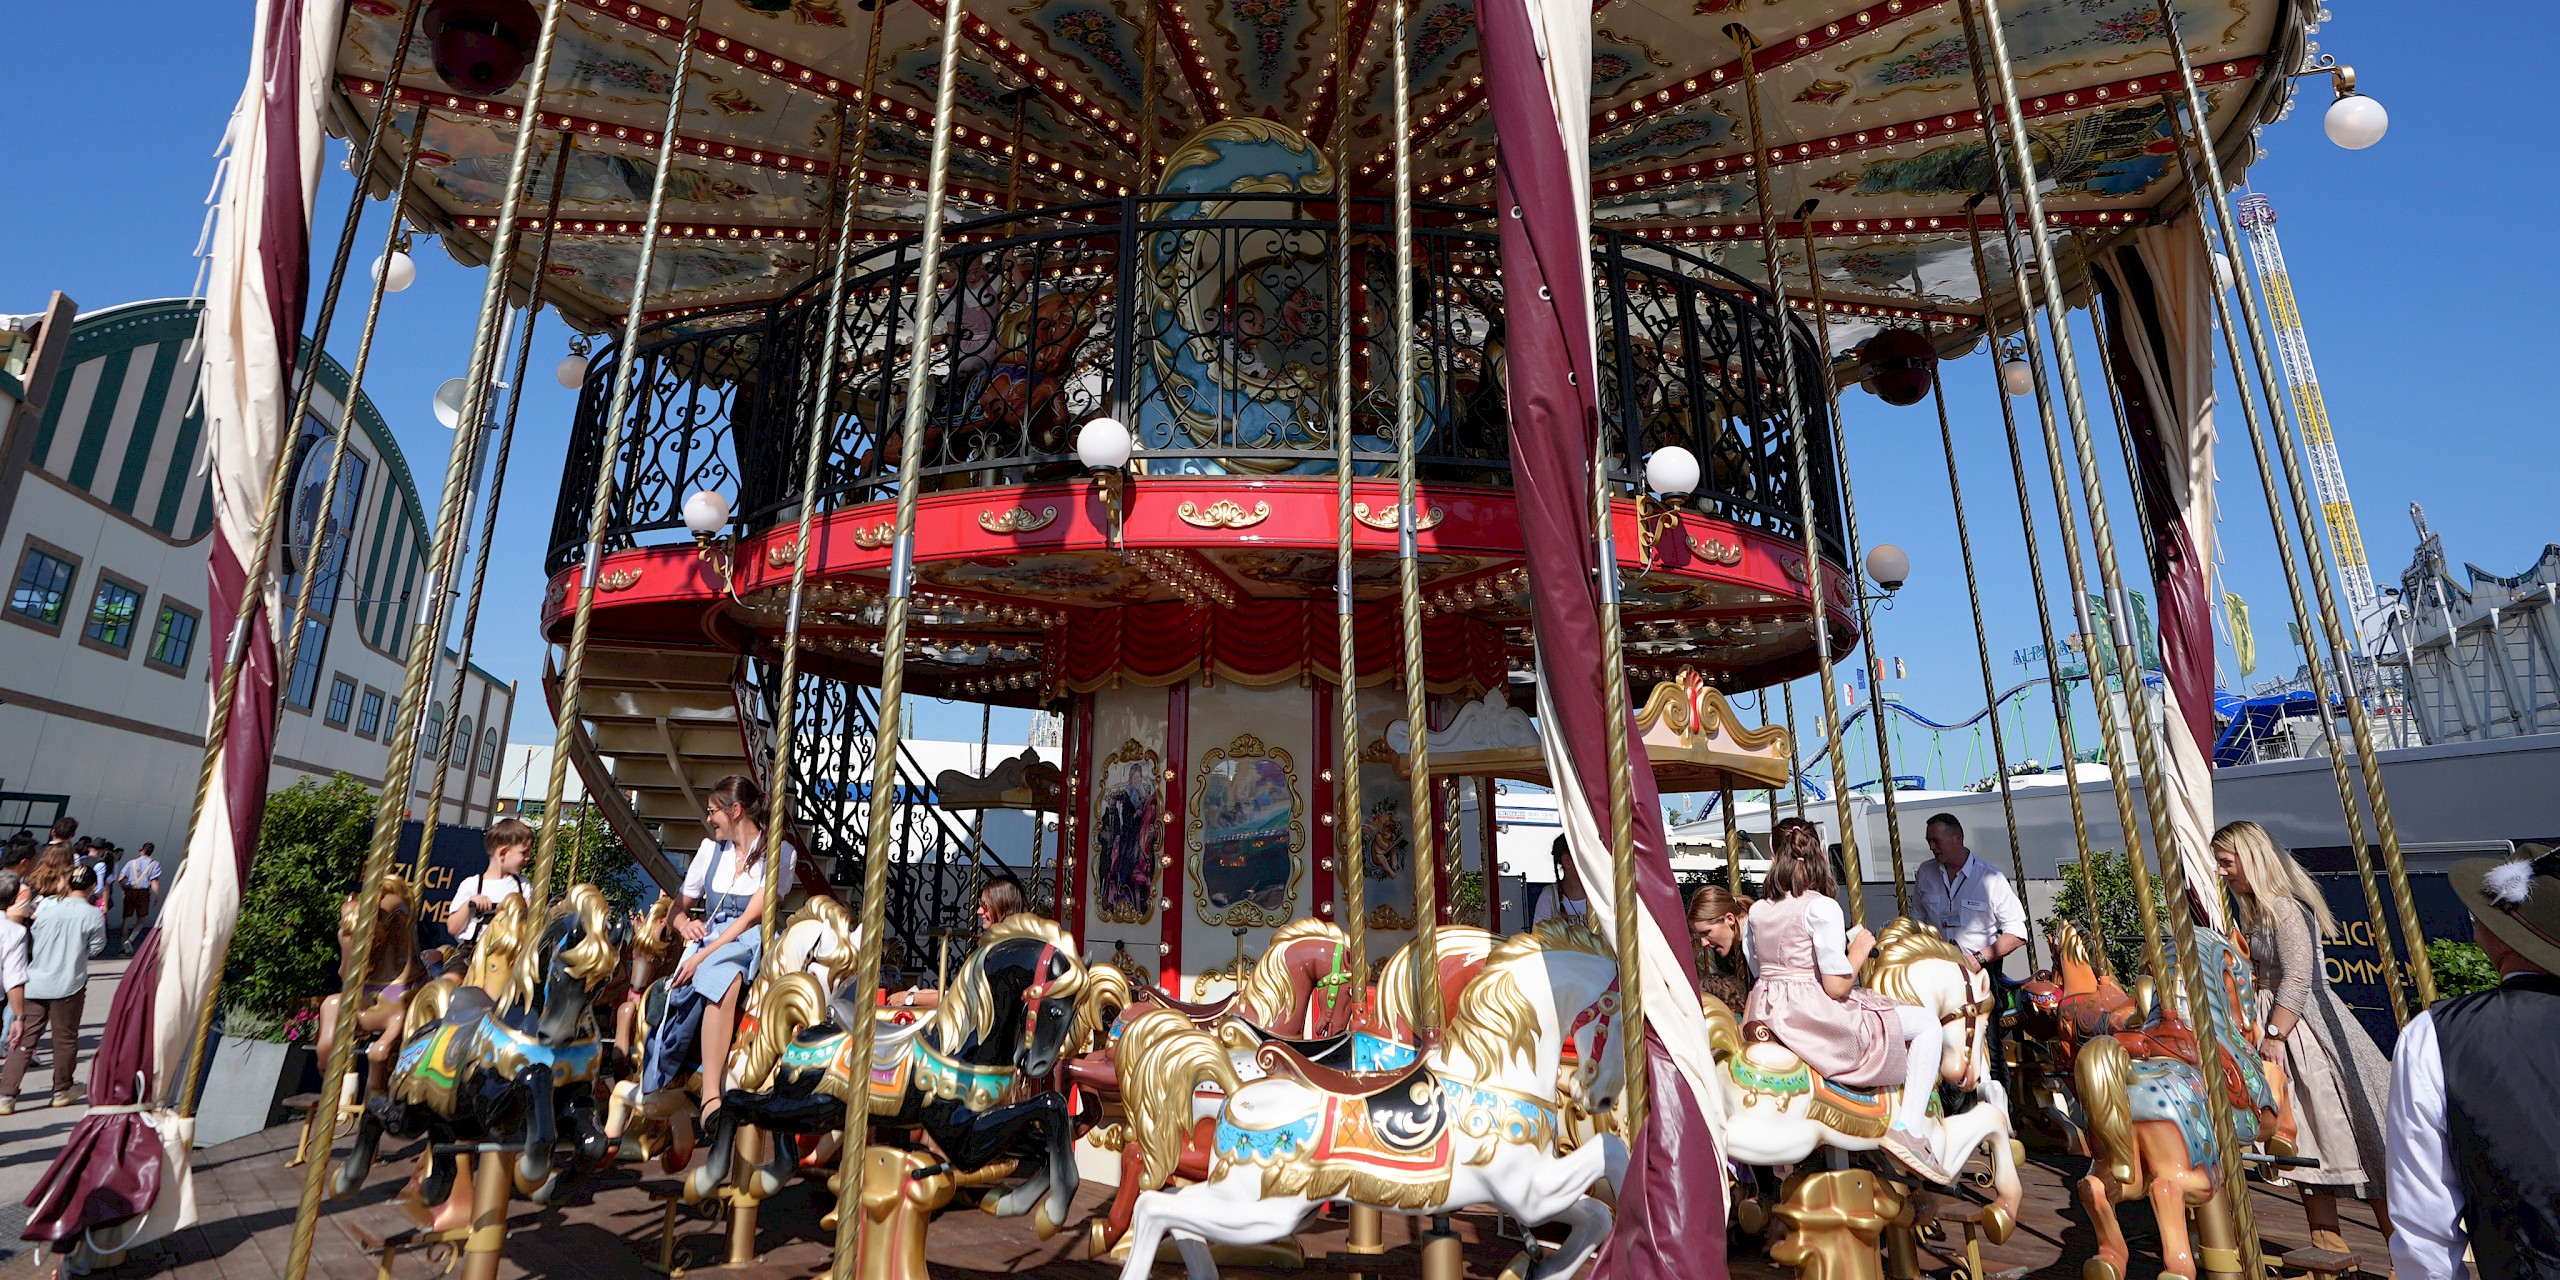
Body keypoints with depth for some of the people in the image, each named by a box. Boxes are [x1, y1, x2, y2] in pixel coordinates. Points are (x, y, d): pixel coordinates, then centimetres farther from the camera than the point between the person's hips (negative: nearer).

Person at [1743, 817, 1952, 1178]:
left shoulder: (1756, 911, 6)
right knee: (1928, 1024, 11)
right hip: (1818, 1018, -6)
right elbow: (1837, 986, -15)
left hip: (1766, 1018, 6)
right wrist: (1859, 949, 1)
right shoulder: (1821, 907, -13)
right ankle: (1909, 1127, -4)